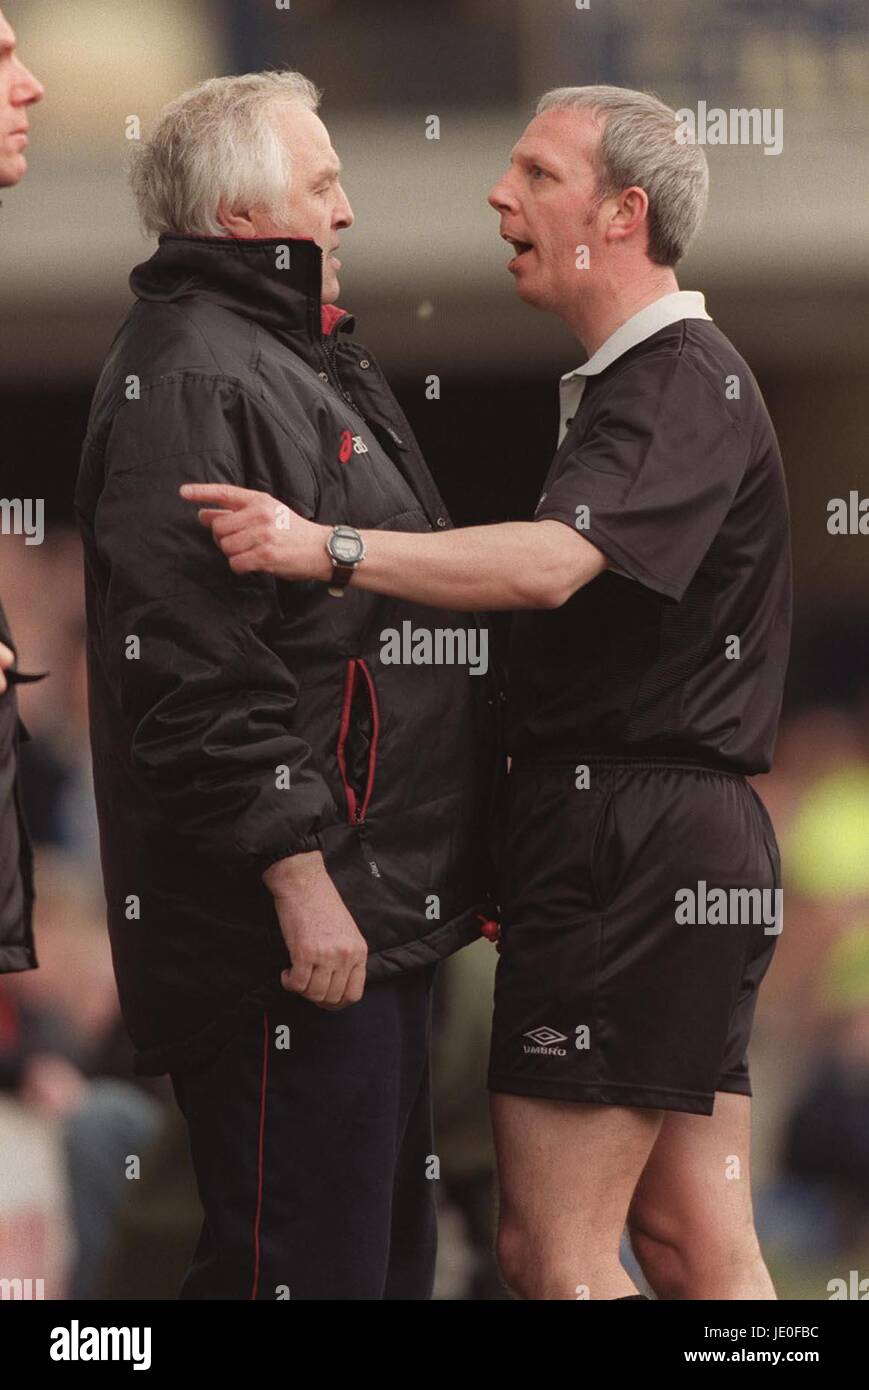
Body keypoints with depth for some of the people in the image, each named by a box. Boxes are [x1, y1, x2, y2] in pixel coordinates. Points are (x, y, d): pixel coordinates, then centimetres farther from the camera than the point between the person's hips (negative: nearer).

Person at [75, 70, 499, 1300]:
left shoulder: (300, 357, 20)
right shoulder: (190, 382, -14)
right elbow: (196, 673, -22)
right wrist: (298, 876, -24)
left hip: (378, 913, 11)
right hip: (296, 923, -11)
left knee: (384, 1244, 15)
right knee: (307, 1263, -11)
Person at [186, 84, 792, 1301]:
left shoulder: (684, 382, -12)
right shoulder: (647, 379, 23)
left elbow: (554, 563, -28)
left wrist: (329, 550, -35)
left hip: (632, 836, -11)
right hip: (677, 840, 11)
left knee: (553, 1247, -10)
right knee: (695, 1245, 7)